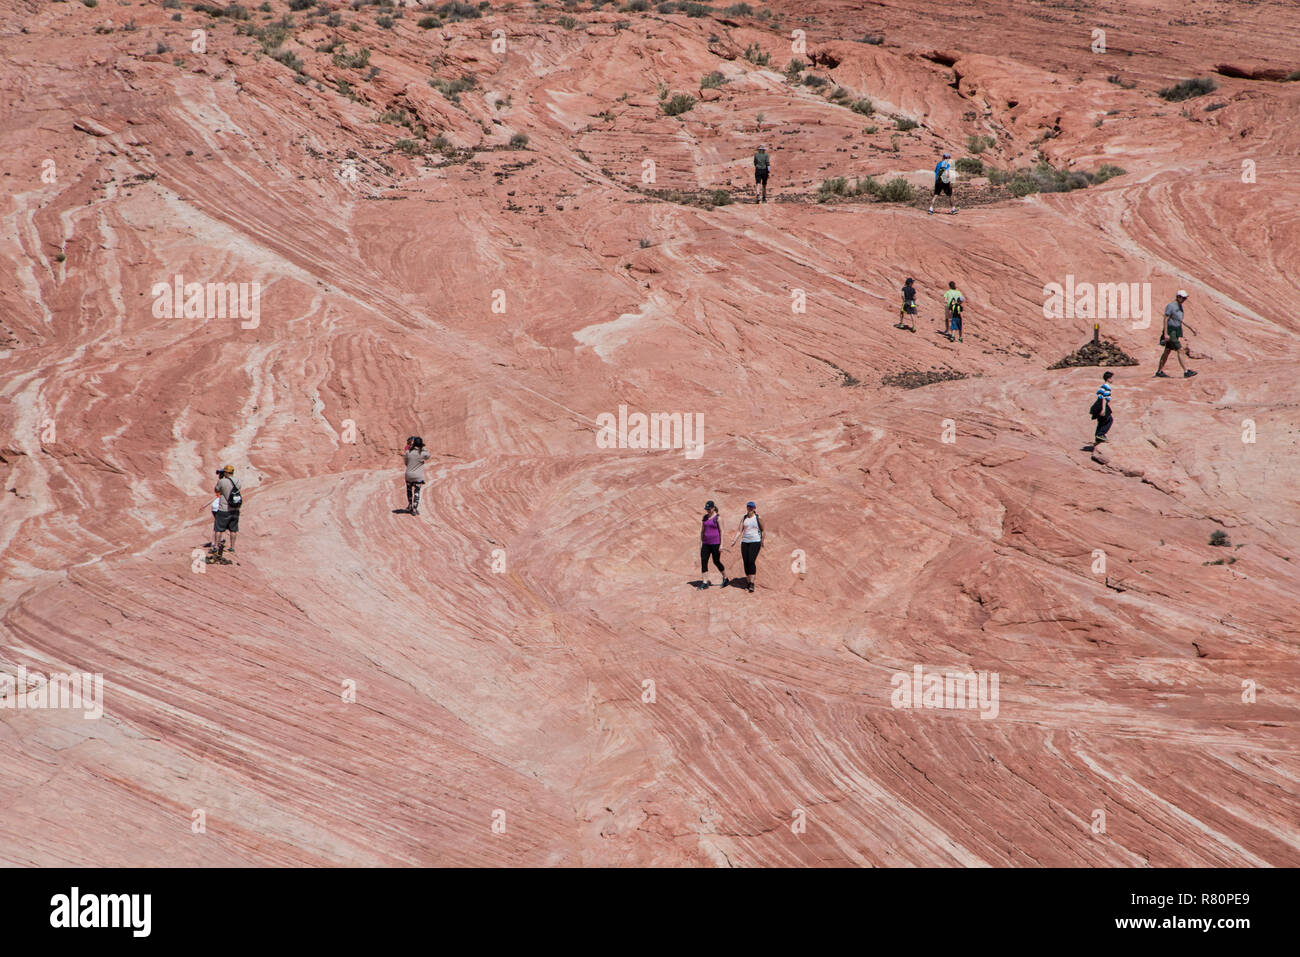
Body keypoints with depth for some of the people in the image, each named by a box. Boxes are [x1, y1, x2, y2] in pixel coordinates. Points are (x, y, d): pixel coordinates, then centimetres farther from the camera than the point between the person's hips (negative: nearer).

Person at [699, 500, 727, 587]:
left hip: (715, 543, -6)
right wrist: (701, 542, 13)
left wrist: (721, 545, -11)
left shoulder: (718, 518, -7)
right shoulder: (705, 517, 10)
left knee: (716, 562, 2)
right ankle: (705, 582, -2)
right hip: (706, 543, 6)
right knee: (703, 561, -4)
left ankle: (725, 578, 24)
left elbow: (721, 531, -8)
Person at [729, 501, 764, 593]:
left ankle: (752, 583, -19)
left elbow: (762, 530, 7)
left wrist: (762, 541, 7)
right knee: (746, 562, 3)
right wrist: (734, 540, -8)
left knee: (751, 562, -16)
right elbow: (740, 530, 4)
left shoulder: (758, 518, 0)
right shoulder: (744, 518, 10)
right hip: (744, 542, 4)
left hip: (755, 542, -4)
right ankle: (748, 581, 14)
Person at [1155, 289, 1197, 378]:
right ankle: (1186, 372, -16)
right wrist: (1165, 334, -22)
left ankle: (1159, 372, 16)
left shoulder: (1180, 306, 14)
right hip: (1171, 331, -9)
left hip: (1178, 330, 9)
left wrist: (1191, 328, 19)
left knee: (1167, 351, 11)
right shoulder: (1170, 306, -14)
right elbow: (1165, 319, -16)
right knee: (1180, 350, -13)